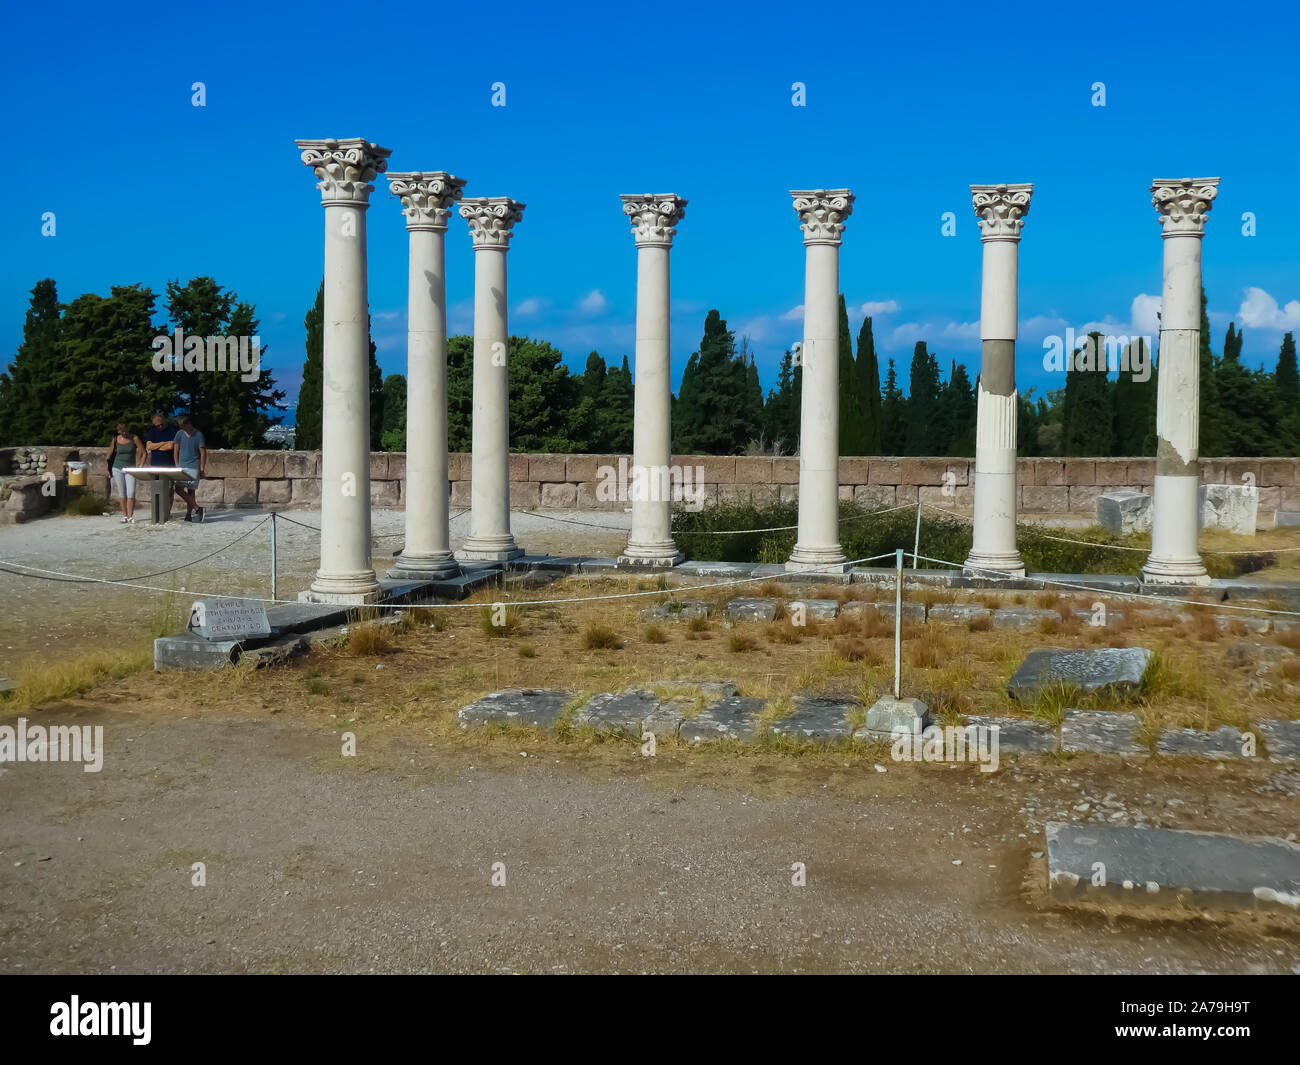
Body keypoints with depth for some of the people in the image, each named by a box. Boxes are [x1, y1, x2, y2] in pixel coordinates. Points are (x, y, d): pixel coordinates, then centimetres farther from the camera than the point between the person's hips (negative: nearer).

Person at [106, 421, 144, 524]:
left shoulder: (134, 438, -3)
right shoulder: (115, 439, 2)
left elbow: (143, 453, -1)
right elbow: (110, 455, 13)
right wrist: (108, 468, 11)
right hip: (117, 468, 2)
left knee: (131, 493, -11)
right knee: (122, 494, 4)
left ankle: (130, 516, -8)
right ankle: (124, 516, 11)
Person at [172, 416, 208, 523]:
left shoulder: (198, 435, -3)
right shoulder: (180, 434, 7)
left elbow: (203, 453, -3)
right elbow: (176, 451, 13)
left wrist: (202, 470, -7)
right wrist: (177, 466, 9)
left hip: (194, 467, -4)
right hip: (182, 466, 4)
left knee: (190, 490, -7)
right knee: (178, 488, -6)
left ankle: (188, 514, -2)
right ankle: (197, 508, -4)